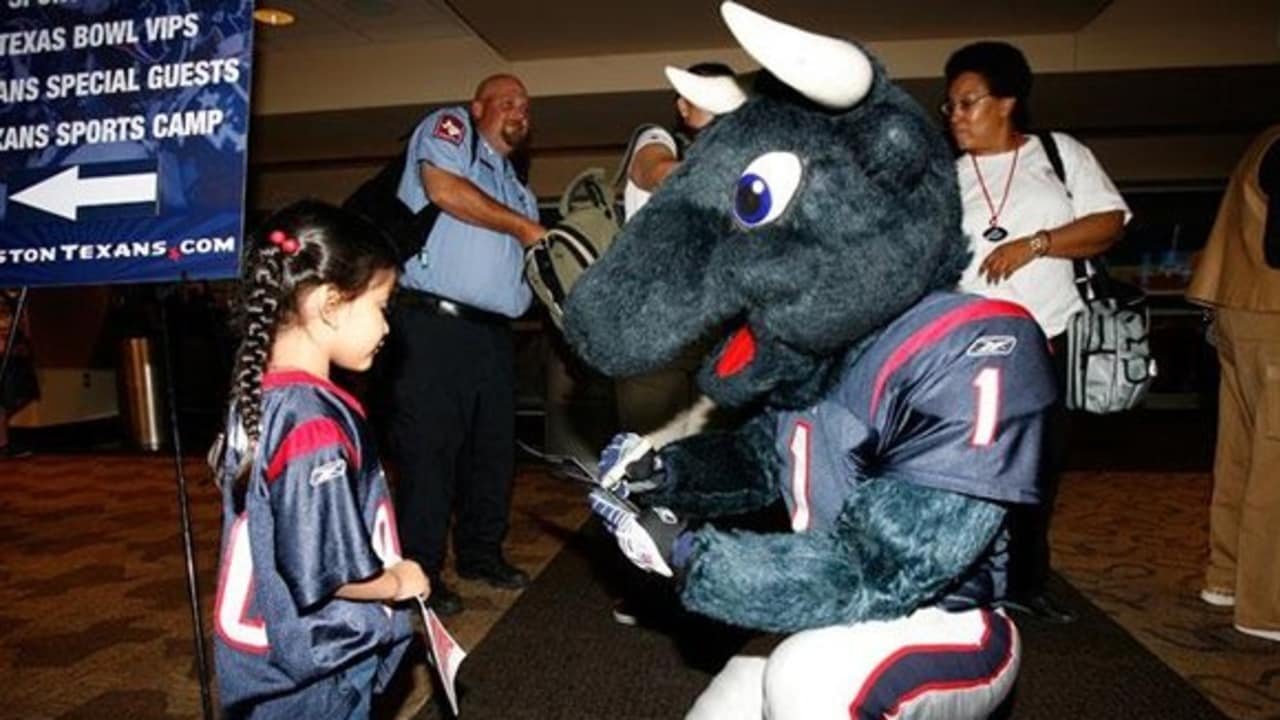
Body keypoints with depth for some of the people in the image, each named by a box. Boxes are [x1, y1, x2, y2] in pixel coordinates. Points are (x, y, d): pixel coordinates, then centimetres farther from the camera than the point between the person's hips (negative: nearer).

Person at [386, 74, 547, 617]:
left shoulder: (517, 190, 26)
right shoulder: (448, 126, 6)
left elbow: (528, 267, 24)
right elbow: (442, 188, -13)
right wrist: (523, 226, -6)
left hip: (493, 332, 8)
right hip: (433, 325, -8)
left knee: (494, 449, 13)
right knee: (429, 450, -3)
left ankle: (482, 553, 28)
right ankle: (420, 572, 8)